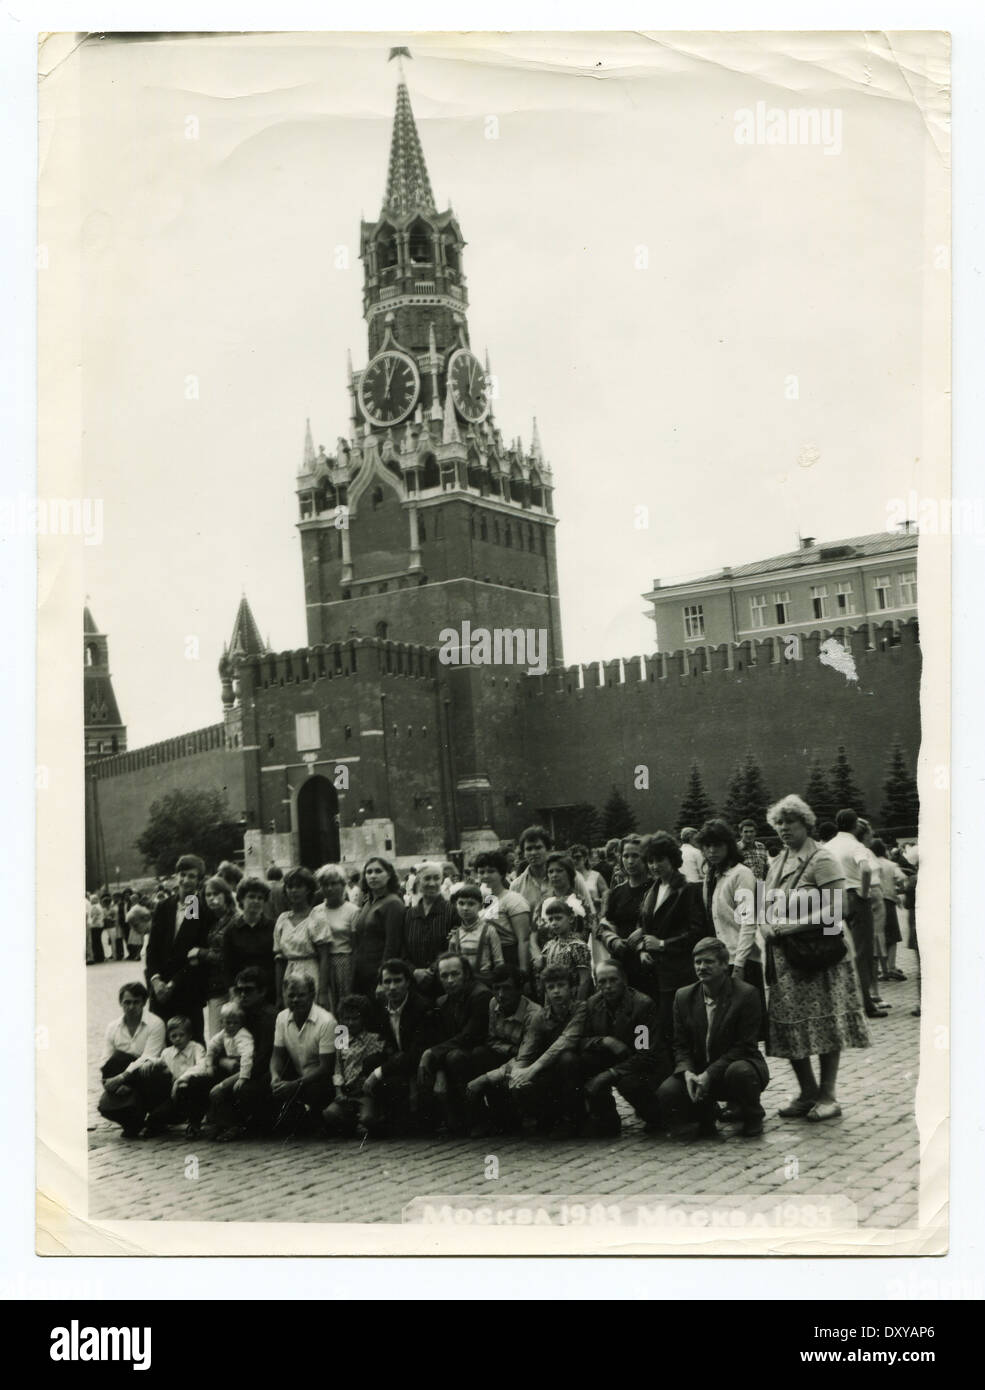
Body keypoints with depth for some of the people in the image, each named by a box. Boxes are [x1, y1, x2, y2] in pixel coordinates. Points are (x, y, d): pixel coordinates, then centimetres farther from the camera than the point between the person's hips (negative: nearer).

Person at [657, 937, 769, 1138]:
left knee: (739, 1072, -38)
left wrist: (709, 1074, -24)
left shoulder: (746, 994, -13)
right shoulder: (684, 997, 3)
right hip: (698, 1072, 3)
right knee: (666, 1095, -23)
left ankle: (752, 1116, -4)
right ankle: (704, 1112, 11)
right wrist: (687, 1072, -18)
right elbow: (680, 1044, 5)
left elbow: (746, 1046, -16)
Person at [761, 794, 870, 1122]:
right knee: (788, 1029, 7)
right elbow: (764, 907, 17)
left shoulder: (821, 858, -8)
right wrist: (766, 925, -5)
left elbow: (836, 908, -17)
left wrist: (796, 926, -20)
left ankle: (827, 1096, 8)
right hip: (784, 959, 7)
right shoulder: (778, 863, 14)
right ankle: (808, 1092, 20)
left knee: (825, 1026, -1)